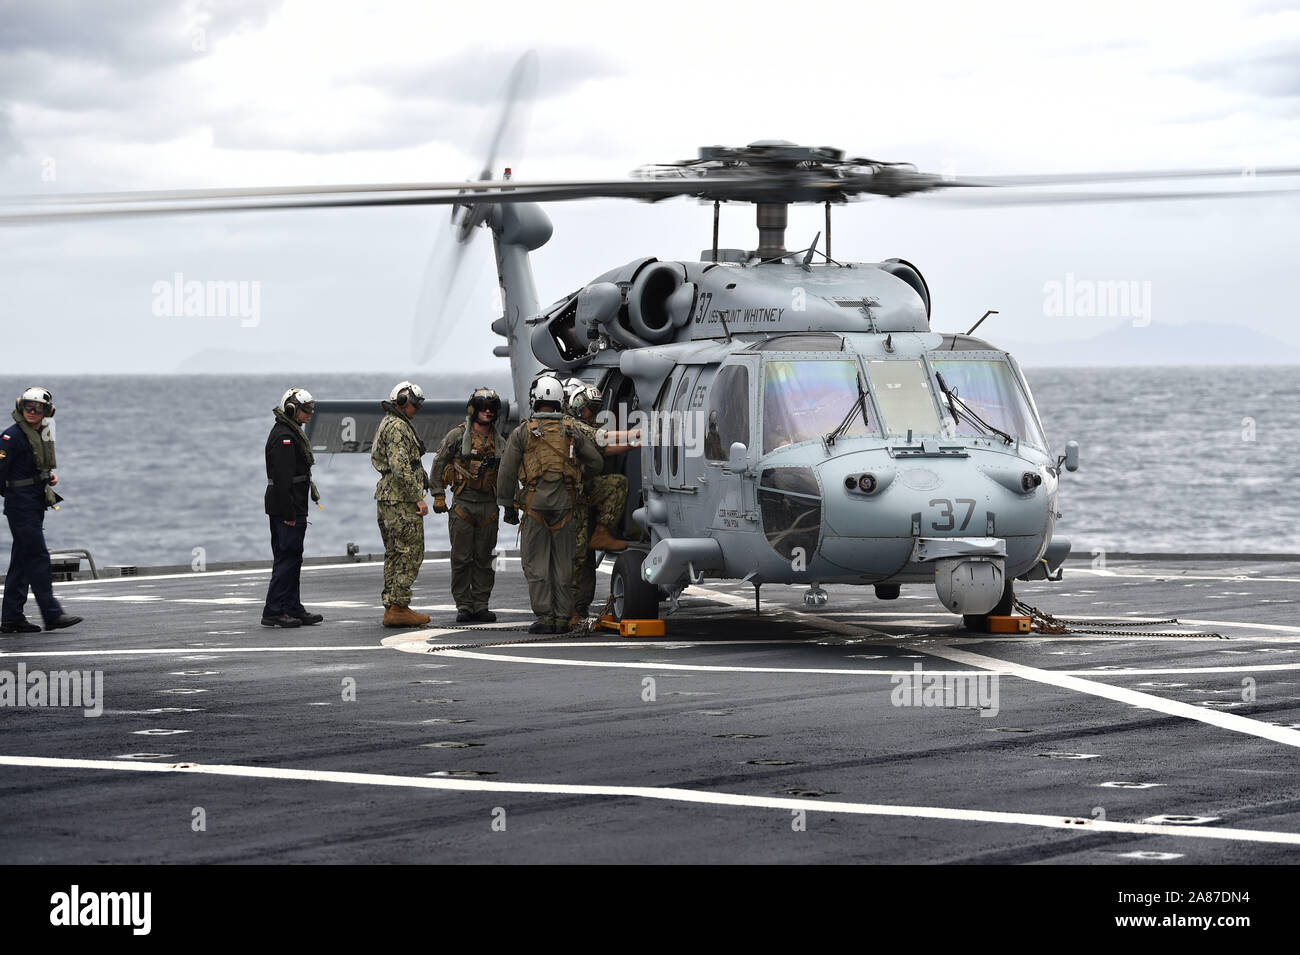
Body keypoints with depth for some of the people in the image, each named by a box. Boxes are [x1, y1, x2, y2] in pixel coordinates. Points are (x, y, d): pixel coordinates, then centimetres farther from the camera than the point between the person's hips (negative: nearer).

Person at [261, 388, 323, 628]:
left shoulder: (291, 433, 17)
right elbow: (282, 478, -22)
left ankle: (293, 609, 20)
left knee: (291, 558, 14)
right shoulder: (284, 437, -17)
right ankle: (273, 612, -8)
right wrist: (289, 513, -24)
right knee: (288, 558, -9)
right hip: (287, 509, -11)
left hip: (290, 509, 11)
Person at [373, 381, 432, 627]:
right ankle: (398, 608, -10)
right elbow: (401, 468, -22)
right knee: (411, 554, -8)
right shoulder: (397, 427, -14)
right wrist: (418, 498, -19)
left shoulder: (388, 423, 19)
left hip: (387, 497, 11)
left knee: (394, 554, 12)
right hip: (401, 499, -11)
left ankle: (391, 608, 14)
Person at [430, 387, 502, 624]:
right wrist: (438, 495, -4)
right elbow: (438, 465, 3)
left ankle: (481, 606, 10)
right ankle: (463, 606, 4)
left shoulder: (498, 441, 9)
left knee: (484, 559, 5)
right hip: (463, 504, -3)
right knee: (461, 558, -2)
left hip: (489, 504, 3)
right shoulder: (457, 436, -1)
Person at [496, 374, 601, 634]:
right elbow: (595, 462, 11)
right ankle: (562, 619, 8)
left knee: (536, 564, 2)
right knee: (563, 564, 8)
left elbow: (507, 473, -1)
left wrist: (507, 506, 7)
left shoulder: (521, 433, -1)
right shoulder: (572, 432, 6)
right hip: (565, 506, 3)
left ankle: (545, 618, -3)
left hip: (535, 505, -3)